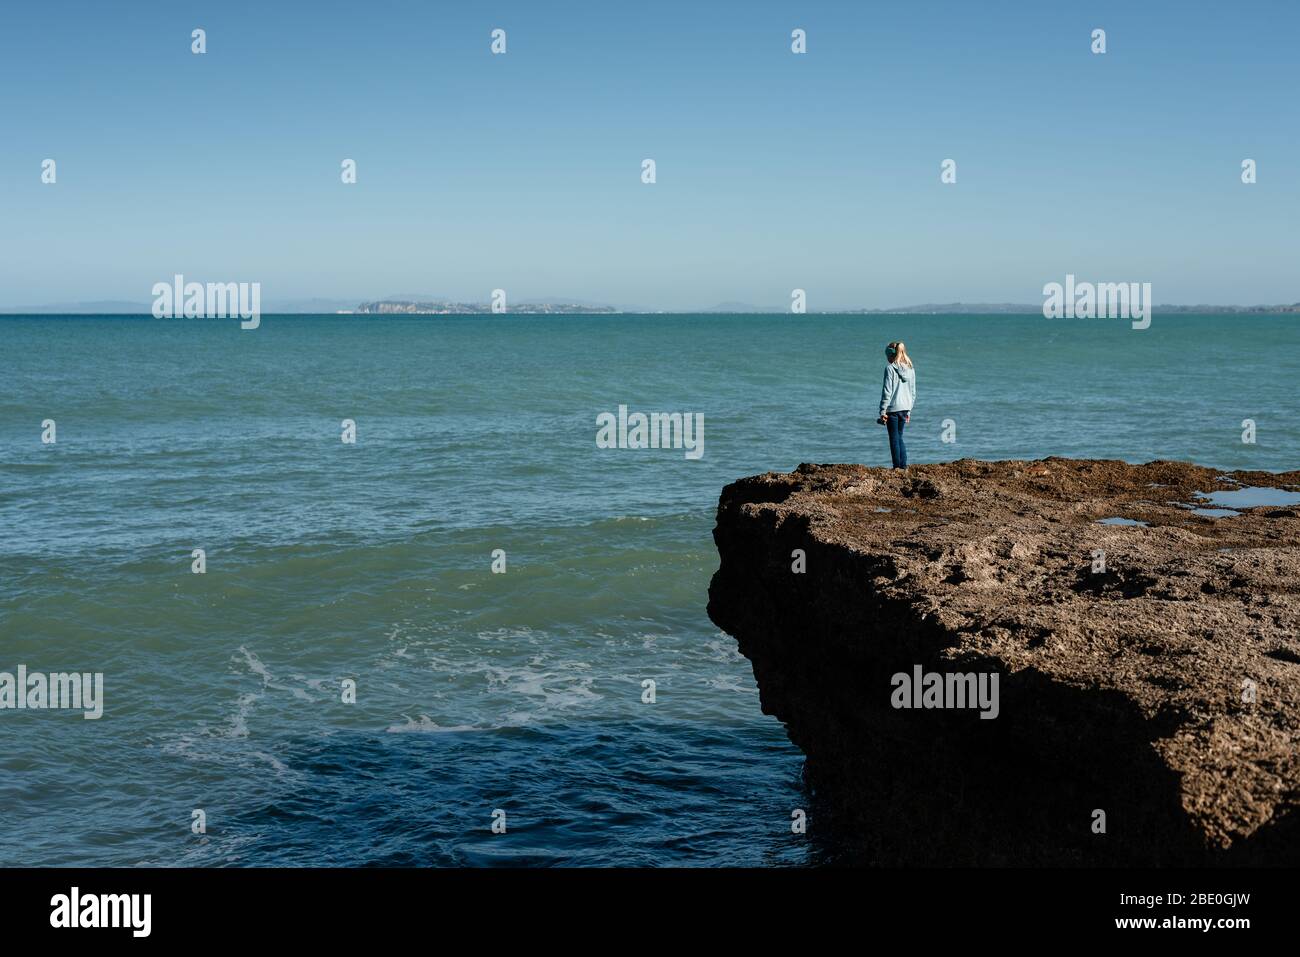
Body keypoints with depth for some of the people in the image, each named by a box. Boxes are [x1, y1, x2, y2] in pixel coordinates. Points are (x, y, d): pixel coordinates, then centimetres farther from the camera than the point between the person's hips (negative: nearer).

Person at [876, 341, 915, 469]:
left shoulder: (890, 368, -10)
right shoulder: (910, 369, 8)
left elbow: (887, 391, -13)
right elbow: (913, 392, 13)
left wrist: (883, 411, -10)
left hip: (892, 408, -6)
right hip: (905, 408, 6)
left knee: (894, 438, 2)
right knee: (899, 437, 17)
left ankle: (897, 467, 3)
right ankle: (904, 466, 12)